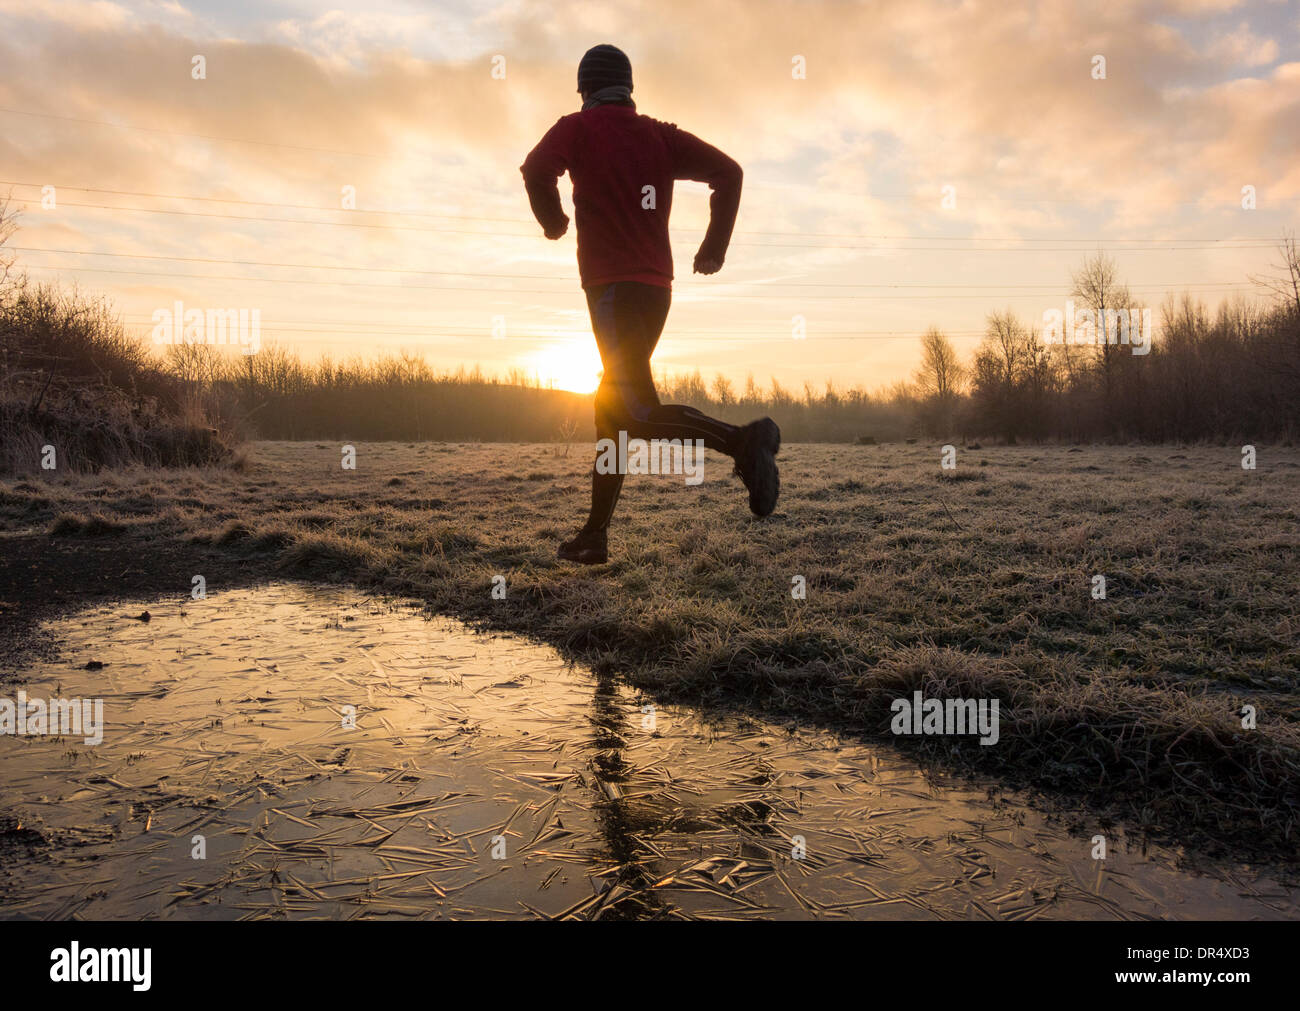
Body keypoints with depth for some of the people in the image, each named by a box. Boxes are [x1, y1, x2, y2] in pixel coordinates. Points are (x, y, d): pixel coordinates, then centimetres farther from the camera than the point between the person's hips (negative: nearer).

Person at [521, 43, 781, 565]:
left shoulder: (579, 127, 3)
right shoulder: (659, 134, 15)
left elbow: (537, 168, -17)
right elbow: (727, 171, 4)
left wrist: (553, 220, 2)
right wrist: (714, 247, 8)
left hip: (612, 286, -6)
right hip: (658, 285, 6)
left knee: (643, 416, -15)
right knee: (611, 408, 12)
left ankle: (741, 440, -38)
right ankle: (594, 534, 17)